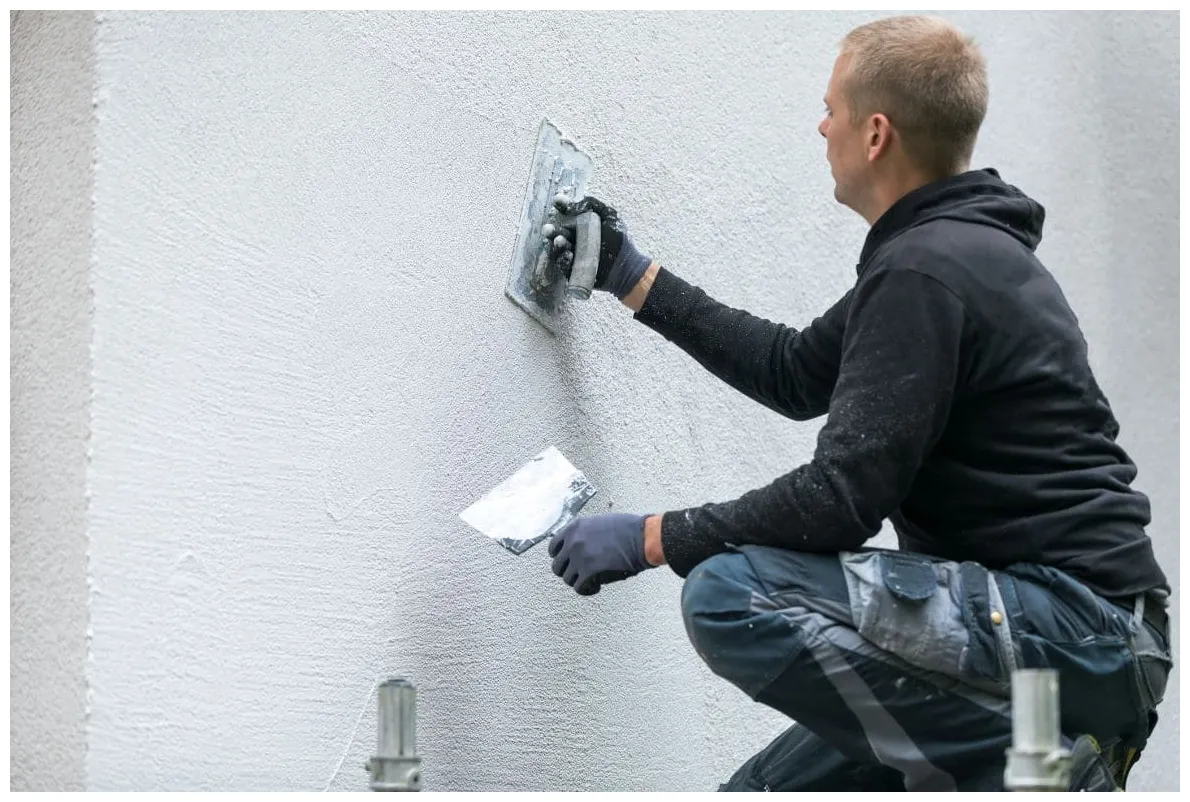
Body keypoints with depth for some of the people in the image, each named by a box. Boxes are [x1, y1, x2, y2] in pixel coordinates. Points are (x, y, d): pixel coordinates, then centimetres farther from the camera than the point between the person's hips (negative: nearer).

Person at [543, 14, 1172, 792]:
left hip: (1072, 626, -10)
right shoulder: (960, 250, 16)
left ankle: (1017, 770, -14)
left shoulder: (926, 274, -17)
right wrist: (635, 281, 31)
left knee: (734, 596, -21)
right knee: (771, 789, 13)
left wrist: (651, 539, -11)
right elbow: (797, 374, 29)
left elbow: (842, 499, -21)